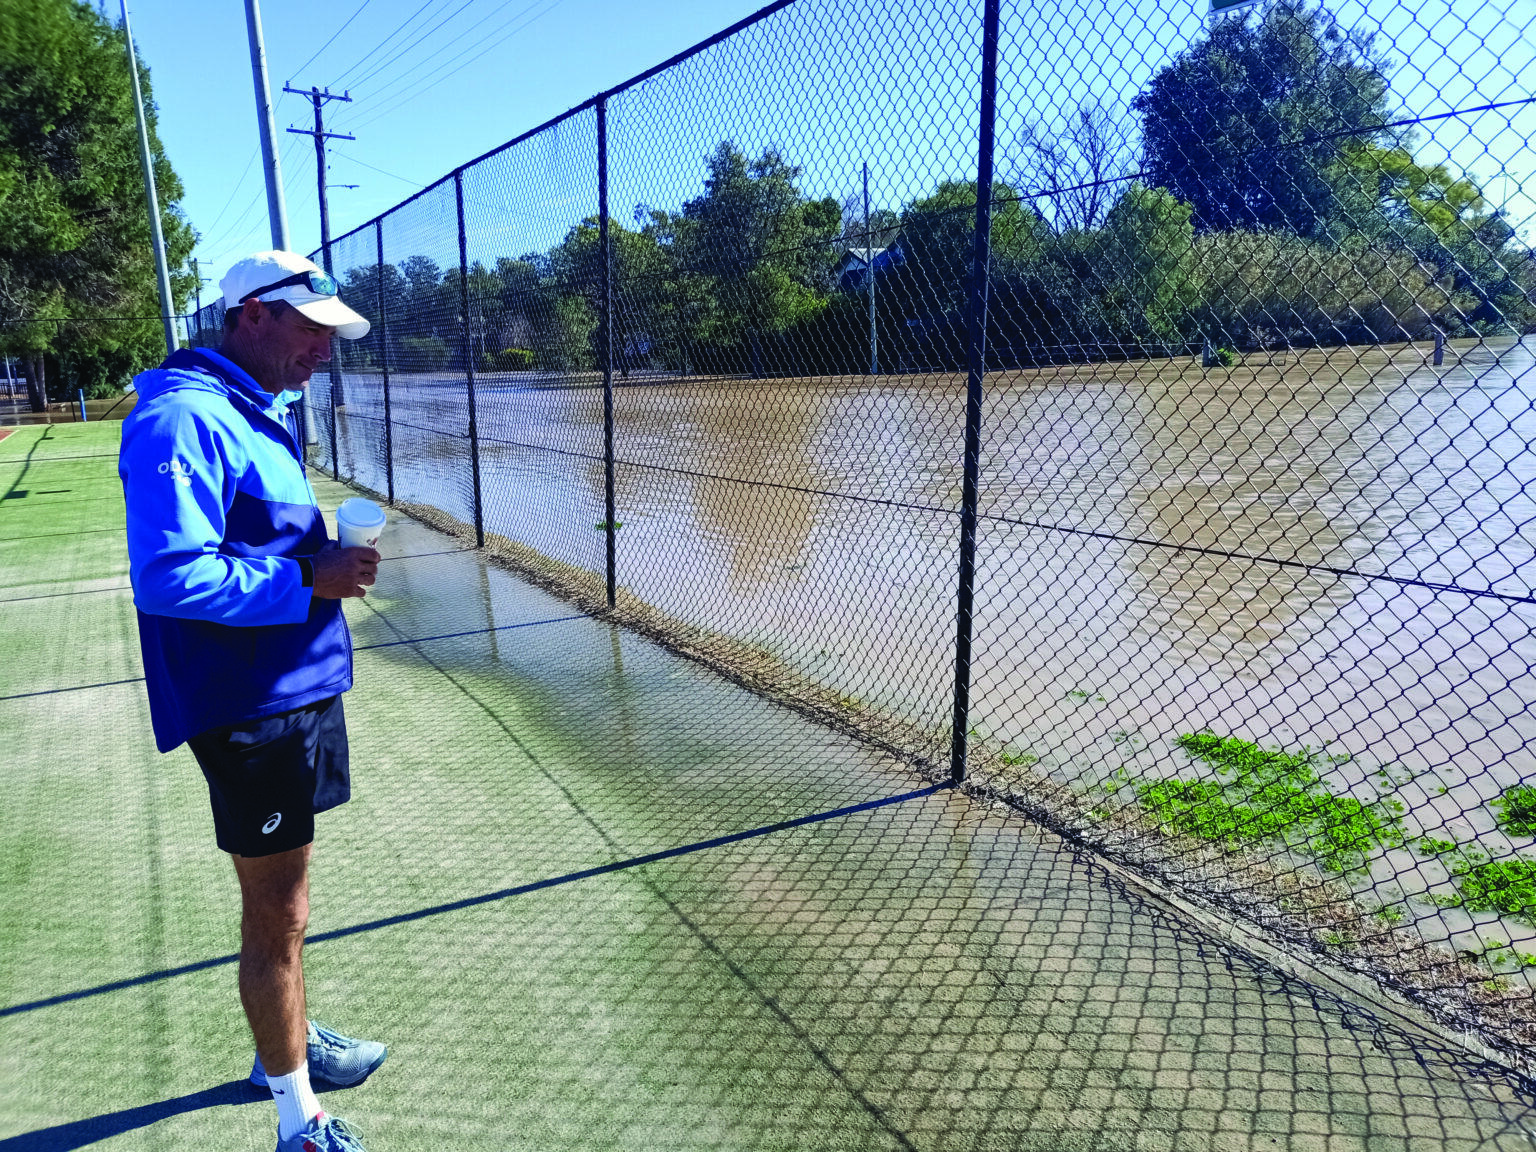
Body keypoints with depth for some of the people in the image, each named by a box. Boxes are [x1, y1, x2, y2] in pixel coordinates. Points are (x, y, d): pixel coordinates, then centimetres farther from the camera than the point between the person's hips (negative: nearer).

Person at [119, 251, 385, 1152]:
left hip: (300, 691, 10)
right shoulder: (184, 419, -19)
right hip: (250, 711, -10)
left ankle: (288, 1042, 44)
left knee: (283, 897, 23)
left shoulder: (261, 413, 12)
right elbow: (168, 577, -28)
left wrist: (326, 559, 4)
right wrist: (307, 581, -23)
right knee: (277, 914, 3)